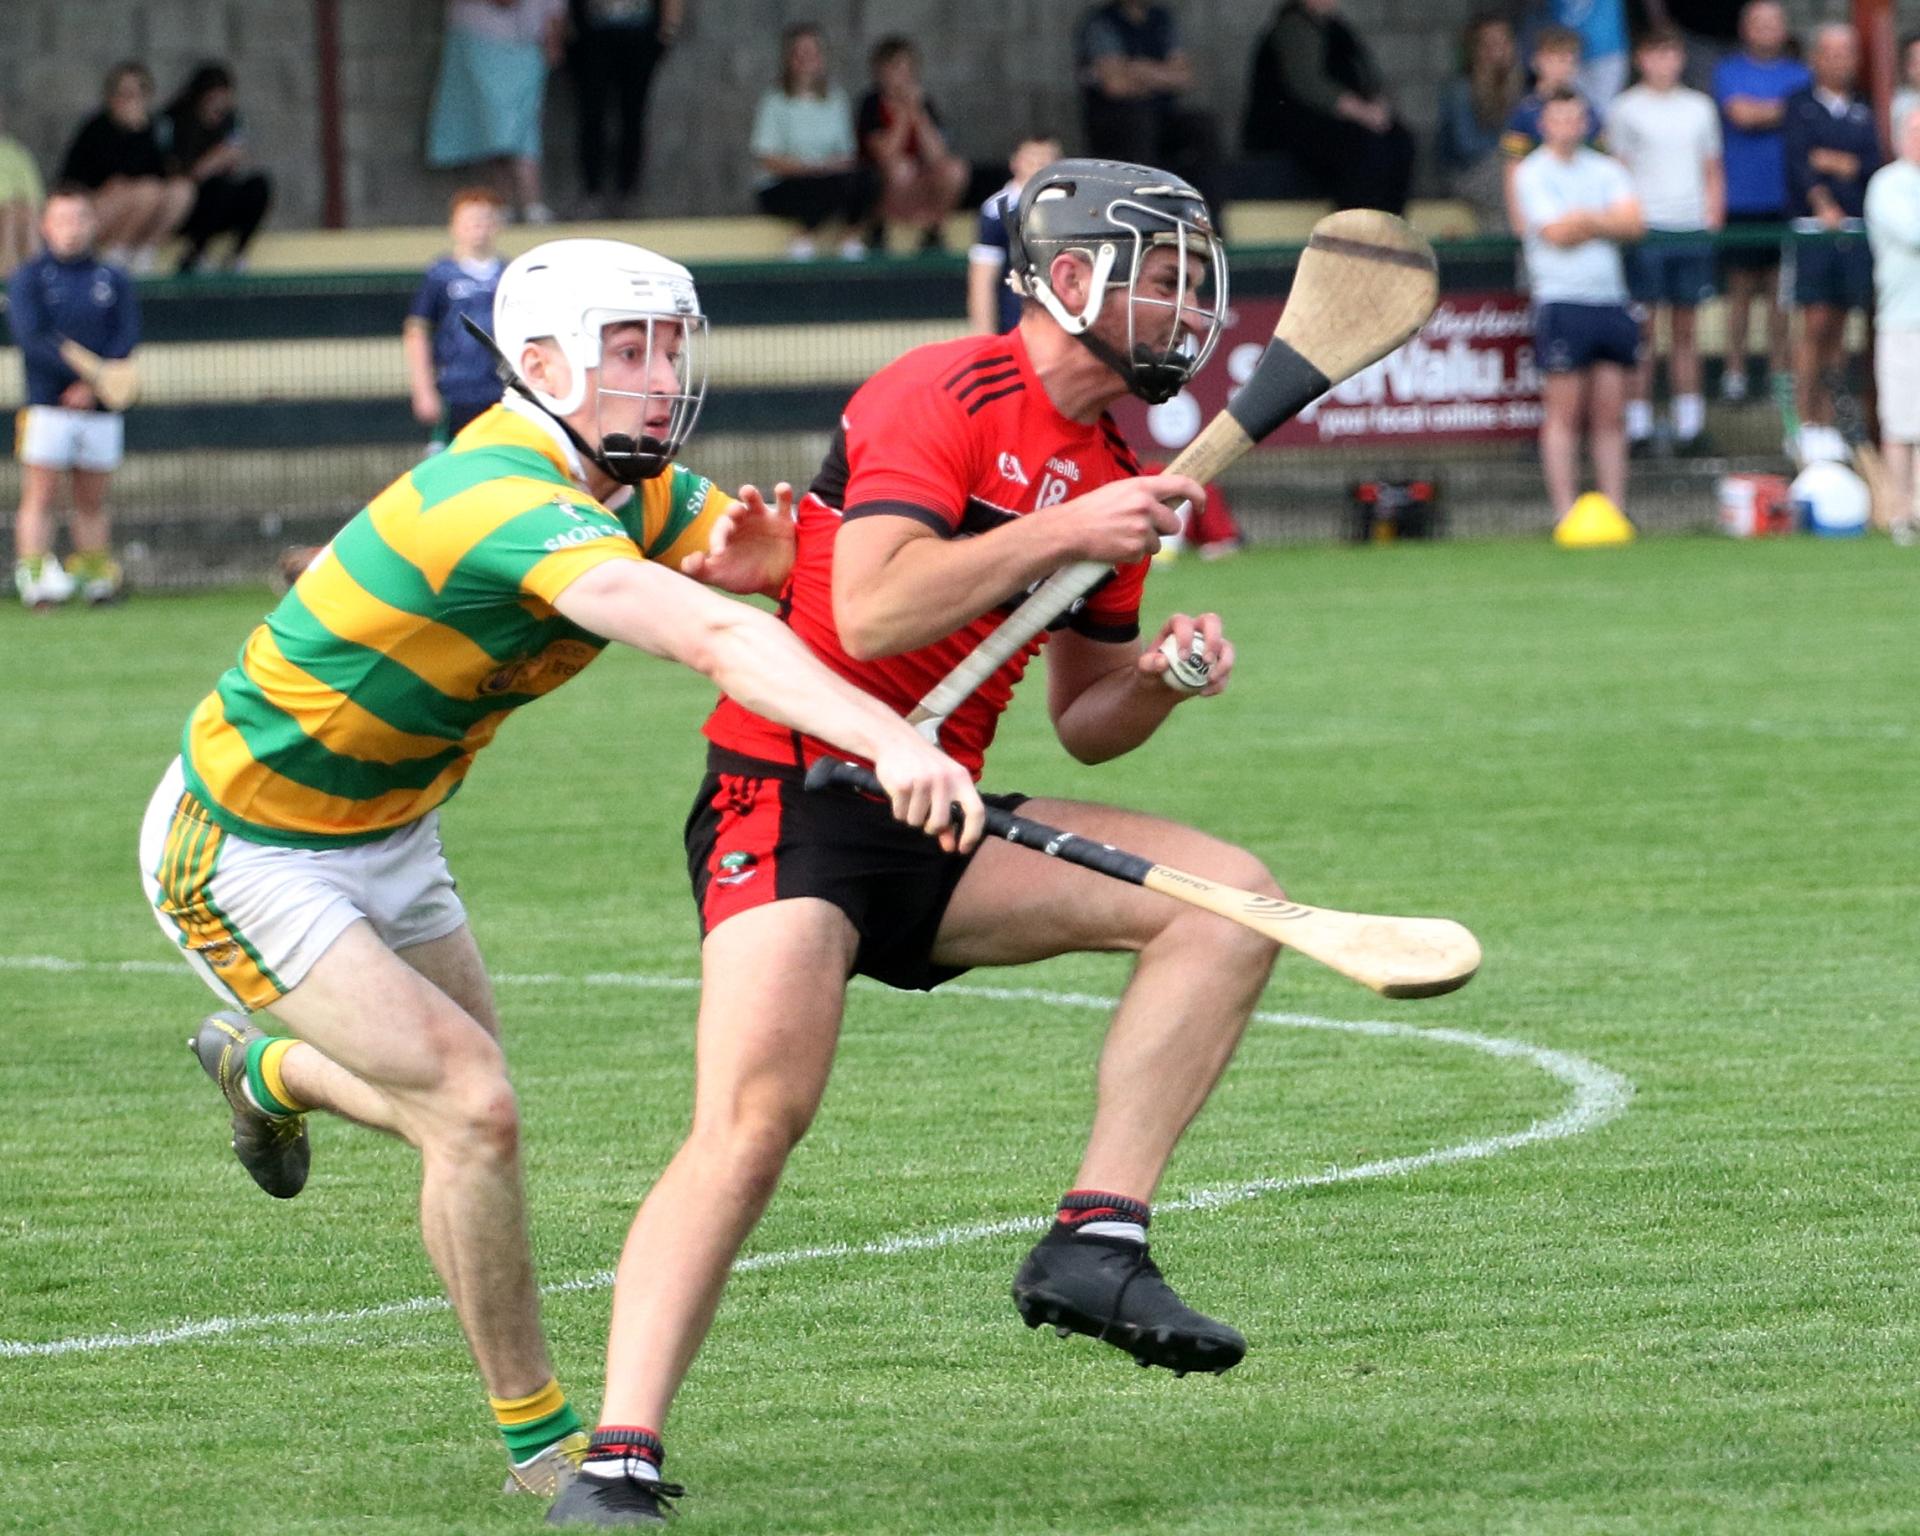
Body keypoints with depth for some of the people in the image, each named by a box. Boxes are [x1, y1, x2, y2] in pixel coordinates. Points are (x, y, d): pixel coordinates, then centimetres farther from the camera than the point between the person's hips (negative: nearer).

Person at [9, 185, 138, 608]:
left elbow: (126, 340, 1)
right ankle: (33, 575, -12)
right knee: (39, 495, -8)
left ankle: (97, 575, 11)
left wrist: (91, 386, -15)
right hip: (46, 409, -3)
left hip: (102, 410, 3)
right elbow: (33, 339, -11)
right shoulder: (27, 279, 2)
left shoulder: (114, 281, 11)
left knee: (92, 501, 7)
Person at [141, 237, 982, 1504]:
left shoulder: (641, 493, -4)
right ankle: (539, 1438, -3)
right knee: (473, 1110, -18)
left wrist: (772, 551, -35)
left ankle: (266, 1069, 53)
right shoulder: (507, 502, -34)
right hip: (244, 859, -9)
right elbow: (713, 637, -48)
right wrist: (893, 743, -59)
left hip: (390, 835, 9)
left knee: (459, 1111, 20)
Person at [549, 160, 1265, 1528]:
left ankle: (1097, 1244, -12)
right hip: (793, 792, -8)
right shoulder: (947, 396, -12)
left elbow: (1084, 723, 20)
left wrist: (1158, 676, -1)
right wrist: (1060, 533, -22)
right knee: (757, 1112, -25)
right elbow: (872, 610, -26)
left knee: (1229, 896, -6)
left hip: (935, 819, 8)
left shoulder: (1112, 469, 13)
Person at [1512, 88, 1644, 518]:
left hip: (1611, 301, 4)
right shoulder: (1532, 173, -1)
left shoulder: (1607, 170, 13)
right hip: (1561, 302, -4)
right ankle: (1565, 514, -3)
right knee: (1564, 414, -5)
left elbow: (1633, 223, 0)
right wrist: (1607, 224, 1)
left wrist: (1585, 220, -9)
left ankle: (1615, 511, 6)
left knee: (1609, 415, 5)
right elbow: (1556, 233, -11)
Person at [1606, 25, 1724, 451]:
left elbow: (1713, 173, 16)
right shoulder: (1625, 108, 3)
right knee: (1642, 328, -4)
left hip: (1693, 228, 3)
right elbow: (1617, 173, 1)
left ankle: (1689, 419, 9)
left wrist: (1712, 220, 5)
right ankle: (1638, 421, -2)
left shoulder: (1699, 107, 13)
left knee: (1685, 328, 7)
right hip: (1645, 225, -3)